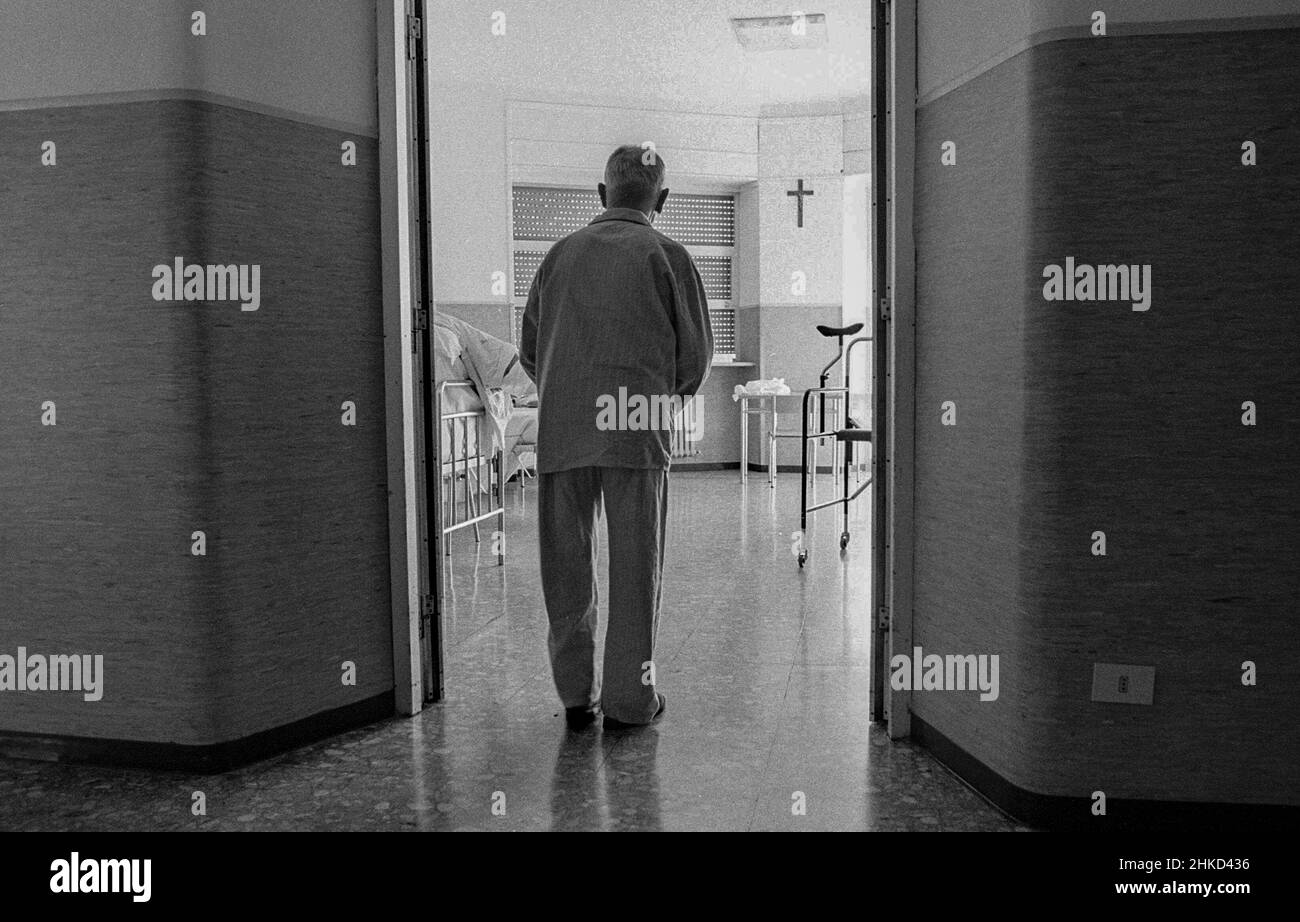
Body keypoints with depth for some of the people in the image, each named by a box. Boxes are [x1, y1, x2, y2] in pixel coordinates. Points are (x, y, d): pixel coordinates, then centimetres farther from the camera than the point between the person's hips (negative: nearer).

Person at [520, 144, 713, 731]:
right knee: (634, 566, 6)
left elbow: (529, 350, 13)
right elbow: (696, 358, 2)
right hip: (638, 429, -3)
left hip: (560, 431, 3)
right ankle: (628, 698, 11)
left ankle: (575, 694, 17)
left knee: (565, 565, 11)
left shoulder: (561, 253, 11)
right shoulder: (665, 255, 2)